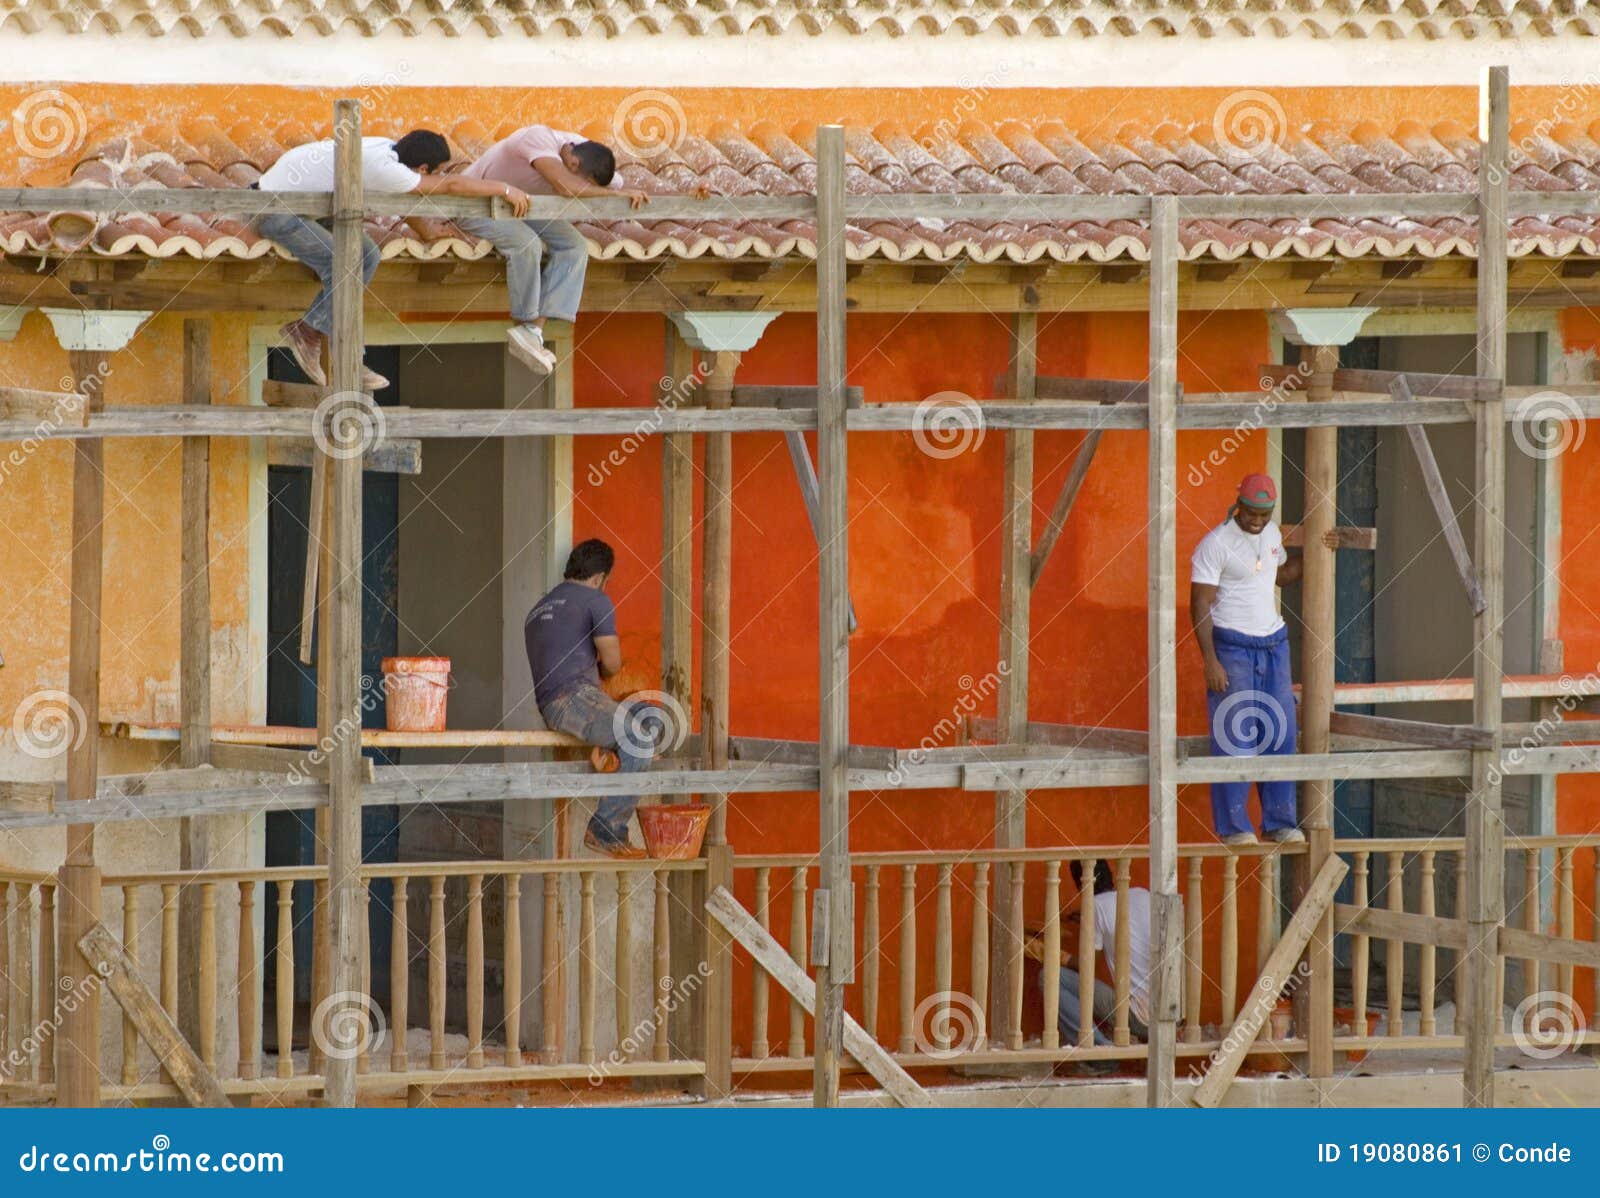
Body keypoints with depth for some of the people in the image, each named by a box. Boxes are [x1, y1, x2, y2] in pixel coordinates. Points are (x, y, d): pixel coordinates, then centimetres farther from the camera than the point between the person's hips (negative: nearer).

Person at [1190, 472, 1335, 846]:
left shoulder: (1271, 533, 9)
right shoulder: (1215, 544, -13)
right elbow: (1200, 604, -14)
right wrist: (1210, 661, -20)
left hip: (1273, 644, 7)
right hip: (1232, 647, -7)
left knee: (1281, 735, 6)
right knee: (1234, 739, -7)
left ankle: (1279, 822, 13)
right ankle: (1233, 826, -1)